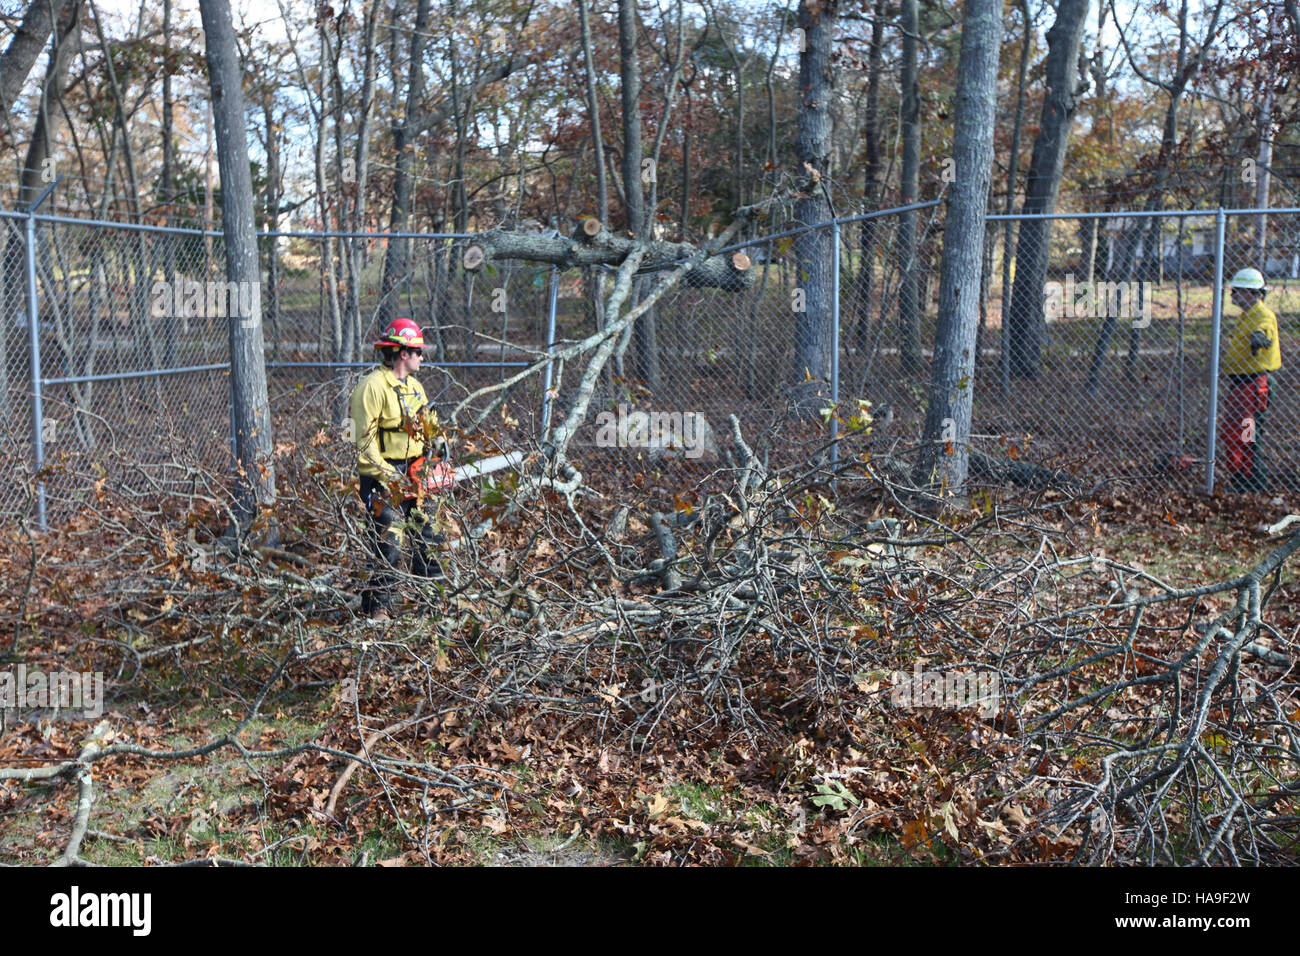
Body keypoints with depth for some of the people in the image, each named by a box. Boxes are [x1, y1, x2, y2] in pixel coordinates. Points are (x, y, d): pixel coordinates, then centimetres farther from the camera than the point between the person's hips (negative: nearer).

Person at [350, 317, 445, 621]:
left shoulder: (415, 387, 16)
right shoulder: (373, 387, -13)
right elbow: (364, 439, -17)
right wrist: (385, 474, -21)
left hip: (414, 478, 9)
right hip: (384, 480, -9)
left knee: (428, 537, 13)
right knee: (388, 545, -9)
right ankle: (377, 606, 0)